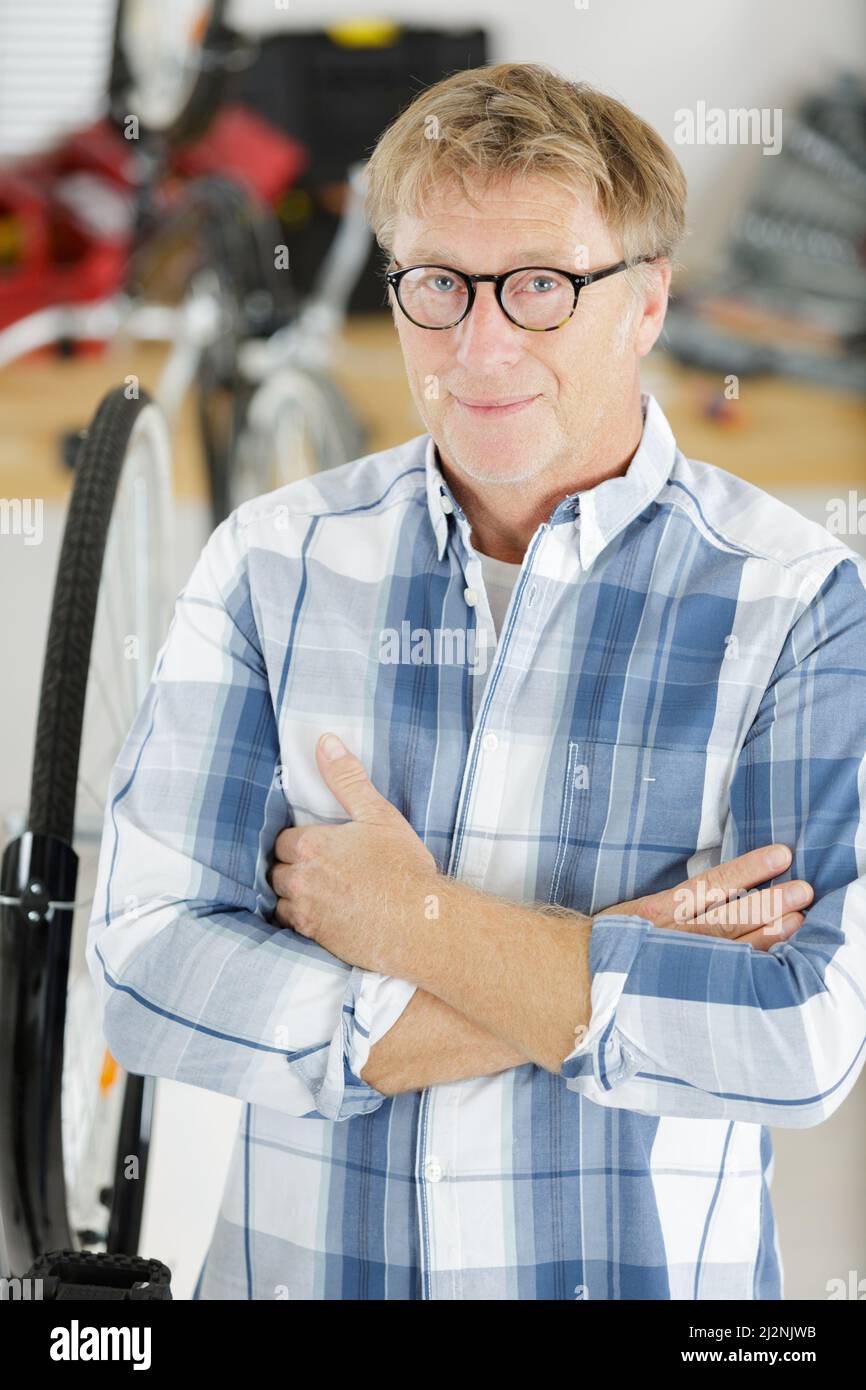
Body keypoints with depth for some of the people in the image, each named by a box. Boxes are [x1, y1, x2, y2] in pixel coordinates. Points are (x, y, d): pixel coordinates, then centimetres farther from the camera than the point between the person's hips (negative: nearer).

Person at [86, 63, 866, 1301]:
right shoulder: (272, 562, -5)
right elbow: (144, 975, -14)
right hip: (294, 1262, 2)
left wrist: (412, 920, -18)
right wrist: (602, 986, -19)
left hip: (649, 1272, -1)